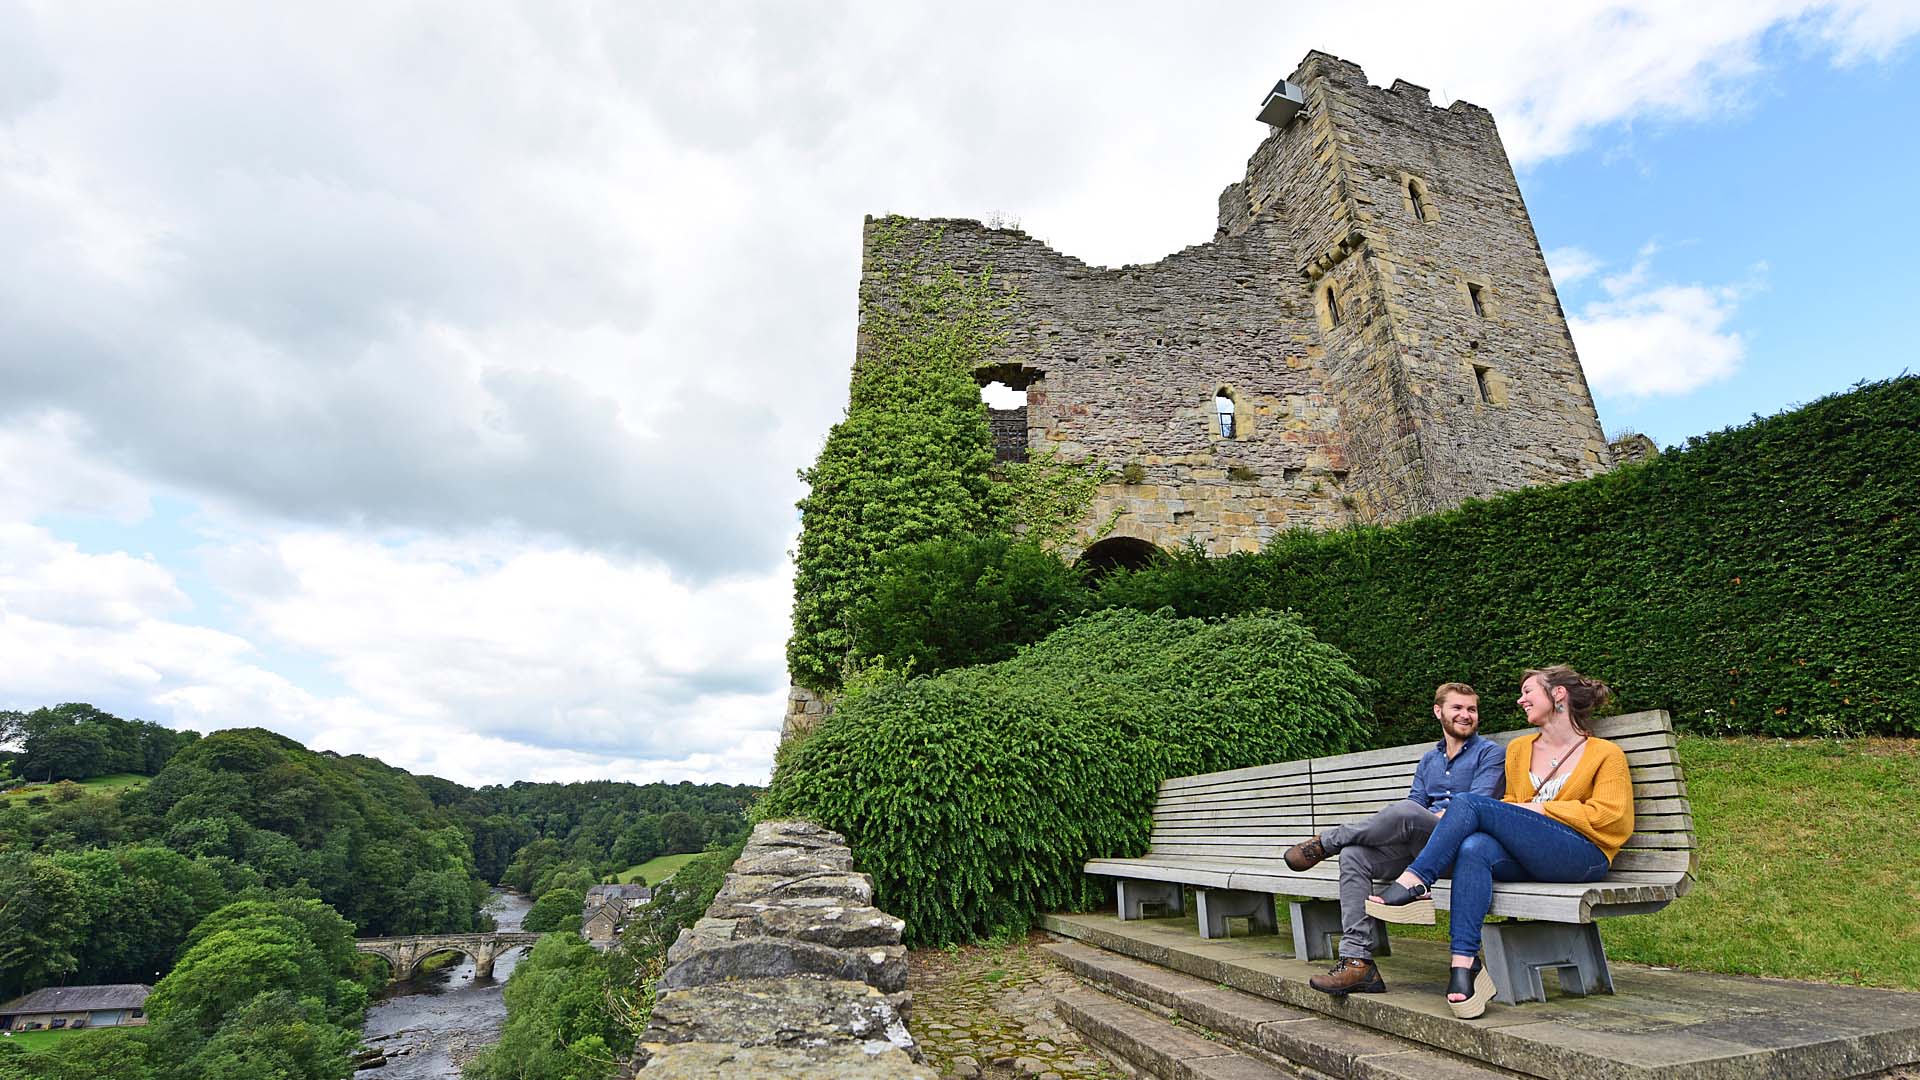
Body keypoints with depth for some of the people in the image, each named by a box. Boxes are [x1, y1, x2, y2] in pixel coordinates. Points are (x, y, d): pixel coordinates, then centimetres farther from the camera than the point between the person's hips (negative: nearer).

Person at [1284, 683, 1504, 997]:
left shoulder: (1489, 754, 7)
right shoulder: (1428, 760, 25)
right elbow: (1416, 800, 15)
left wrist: (1434, 819, -13)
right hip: (1416, 846, 6)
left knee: (1405, 811, -37)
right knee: (1353, 855, -22)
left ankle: (1325, 842, -16)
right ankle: (1357, 962, -26)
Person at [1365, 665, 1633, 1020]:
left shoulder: (1606, 754, 8)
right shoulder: (1518, 749, 23)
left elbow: (1609, 817, -4)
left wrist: (1539, 808, -9)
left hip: (1584, 858, -5)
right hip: (1526, 859, 5)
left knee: (1469, 802, -26)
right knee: (1474, 848, -34)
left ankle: (1415, 882, -28)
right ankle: (1465, 963, -39)